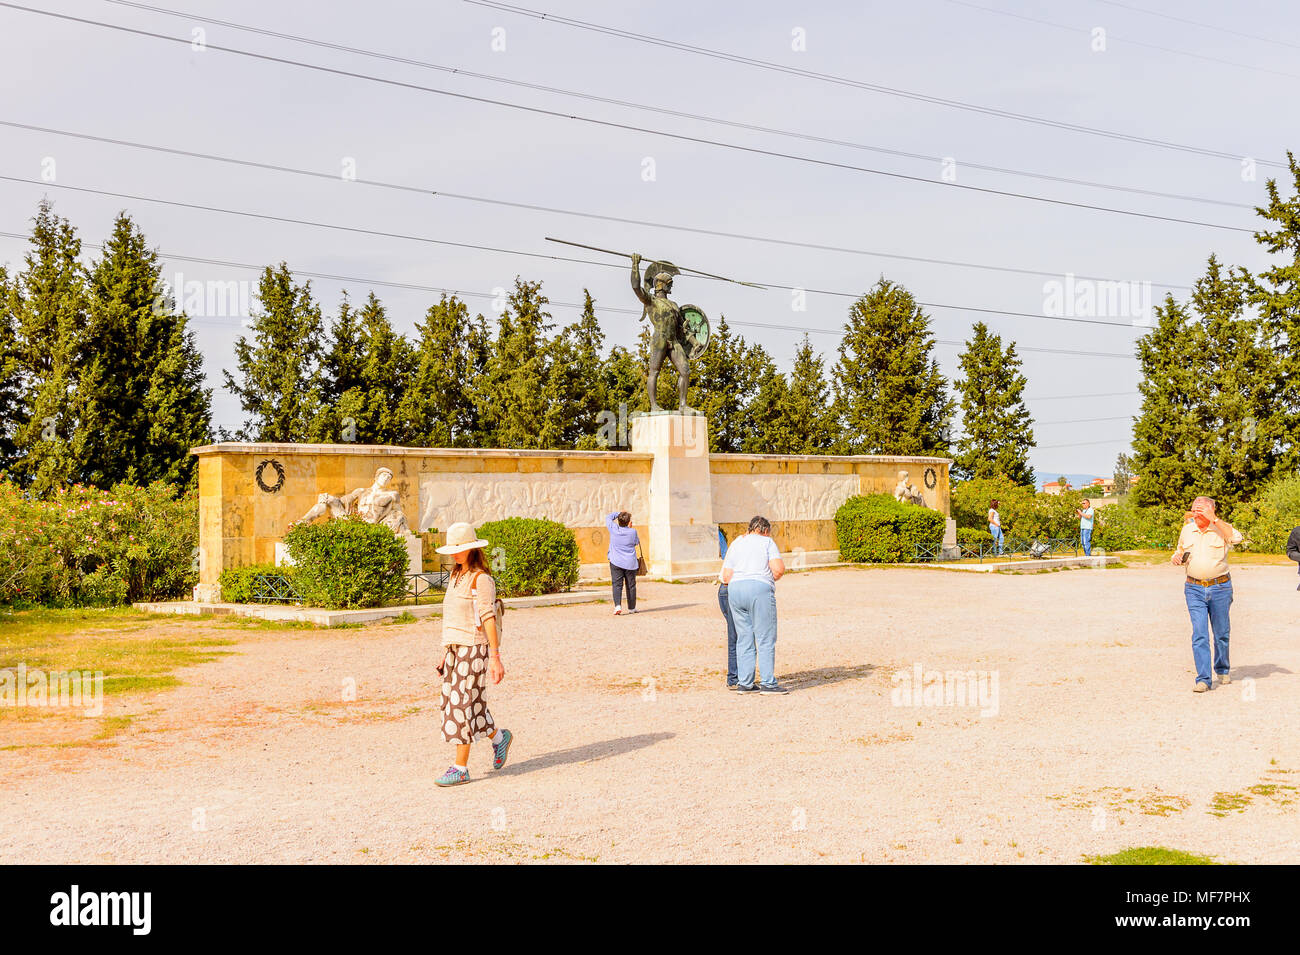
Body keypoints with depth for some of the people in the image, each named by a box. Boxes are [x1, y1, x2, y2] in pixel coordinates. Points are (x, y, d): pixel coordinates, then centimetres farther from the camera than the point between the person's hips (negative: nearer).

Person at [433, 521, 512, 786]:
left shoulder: (481, 580, -11)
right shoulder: (455, 577, 14)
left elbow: (489, 619, -16)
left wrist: (496, 657, -19)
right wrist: (445, 654, 18)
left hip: (474, 649, -8)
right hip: (454, 648, 8)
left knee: (463, 705, -6)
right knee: (452, 703, 10)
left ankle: (460, 769, 1)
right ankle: (499, 737, 30)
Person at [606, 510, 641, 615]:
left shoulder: (613, 529, -7)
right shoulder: (632, 532, -9)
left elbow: (608, 517, 11)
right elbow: (637, 542, 10)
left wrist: (619, 513, 19)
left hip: (616, 562, 0)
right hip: (630, 563, 0)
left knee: (617, 584, -2)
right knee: (631, 585, 11)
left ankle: (617, 605, -21)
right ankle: (631, 608, 19)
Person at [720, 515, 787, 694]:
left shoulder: (735, 544, 19)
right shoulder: (767, 542, 5)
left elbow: (726, 577, 12)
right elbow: (779, 569, -7)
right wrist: (771, 578, 13)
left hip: (734, 591, 5)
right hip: (760, 590, -5)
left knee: (744, 639, 9)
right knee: (766, 639, -2)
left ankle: (744, 683, 7)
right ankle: (768, 683, -4)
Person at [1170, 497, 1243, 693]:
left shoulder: (1221, 528, -3)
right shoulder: (1187, 530, 9)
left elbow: (1236, 538, -25)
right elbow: (1180, 549, 25)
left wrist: (1214, 519, -23)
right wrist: (1176, 557, 2)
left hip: (1220, 588, -2)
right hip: (1194, 589, 2)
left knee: (1221, 633, 11)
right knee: (1199, 634, -8)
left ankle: (1222, 670, 33)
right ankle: (1203, 679, -8)